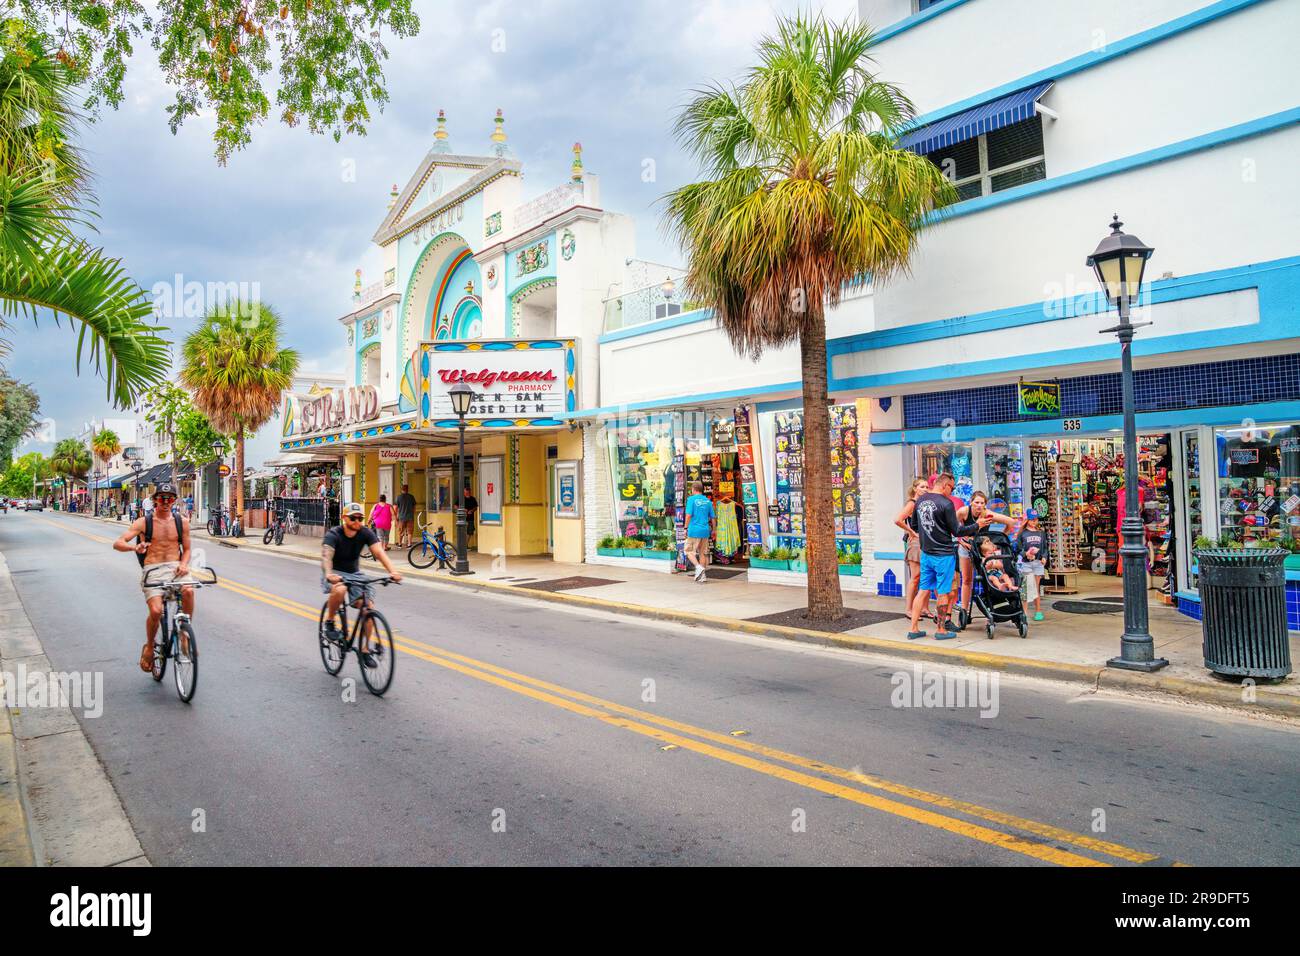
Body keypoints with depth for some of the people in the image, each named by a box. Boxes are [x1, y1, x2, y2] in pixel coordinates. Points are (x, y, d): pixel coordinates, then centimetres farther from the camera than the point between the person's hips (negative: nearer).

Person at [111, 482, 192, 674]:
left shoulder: (181, 523, 10)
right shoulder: (143, 522, 3)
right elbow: (117, 543, -5)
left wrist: (184, 564, -5)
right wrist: (135, 547, -27)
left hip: (175, 567, 1)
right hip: (152, 570, -1)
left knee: (188, 591, -33)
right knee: (156, 611, -22)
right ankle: (149, 646, 9)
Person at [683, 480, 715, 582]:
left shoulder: (691, 499, -5)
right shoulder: (708, 501, 10)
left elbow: (689, 515, -12)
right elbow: (712, 518, 12)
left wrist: (686, 528, -4)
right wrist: (713, 530, 23)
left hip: (694, 530, -5)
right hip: (705, 531, 5)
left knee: (689, 551, 6)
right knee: (703, 553, 11)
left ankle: (698, 566, -17)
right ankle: (701, 576, 11)